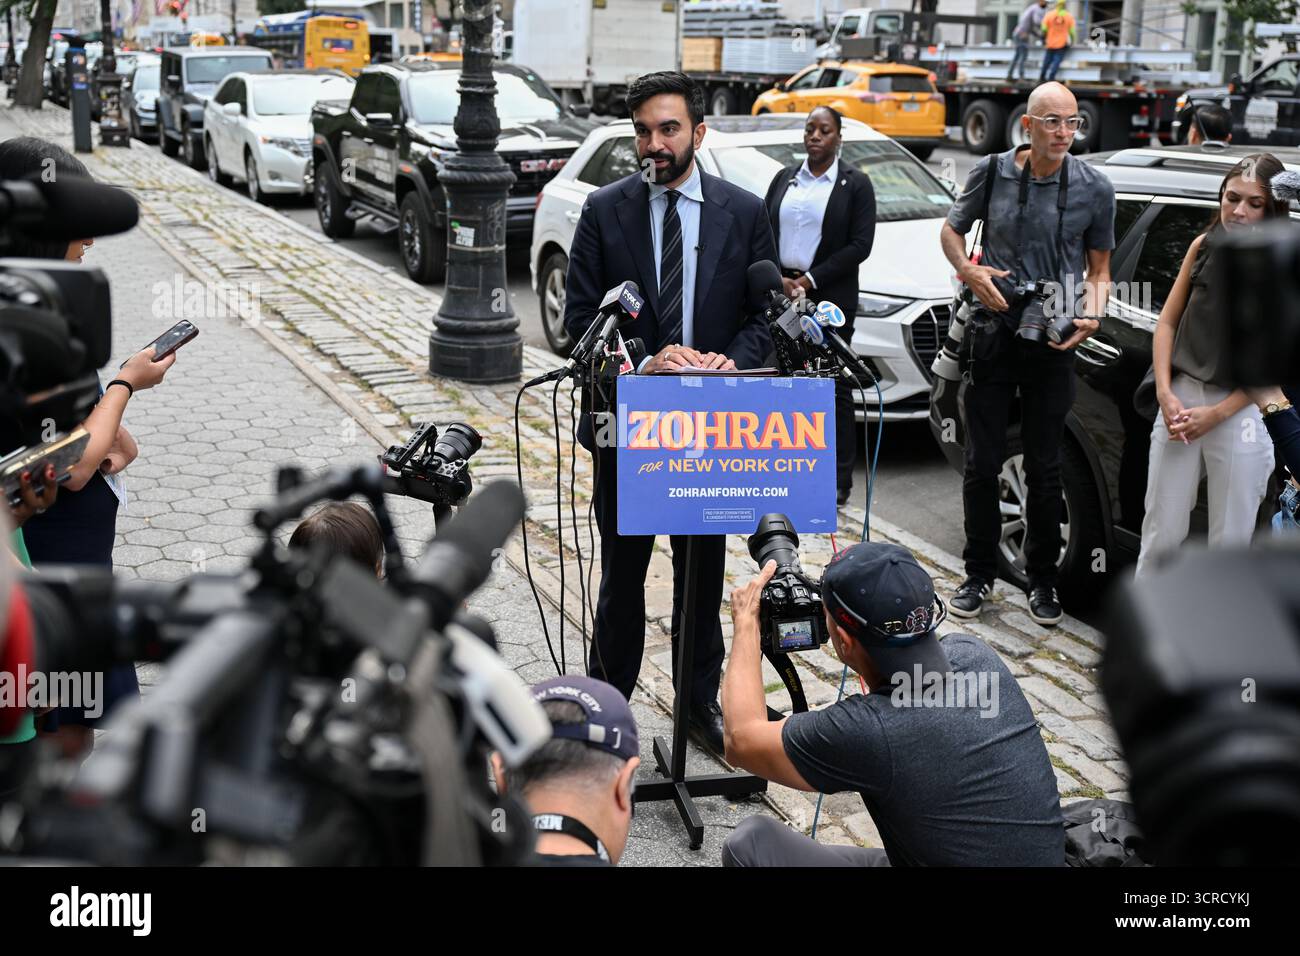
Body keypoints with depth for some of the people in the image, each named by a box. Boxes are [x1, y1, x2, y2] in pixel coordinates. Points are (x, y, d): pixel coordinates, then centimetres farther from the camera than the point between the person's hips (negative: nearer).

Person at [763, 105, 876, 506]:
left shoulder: (855, 184, 2)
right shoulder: (784, 178, 13)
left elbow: (859, 245, -5)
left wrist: (810, 280, -11)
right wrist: (776, 279, -6)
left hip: (829, 297, -3)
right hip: (780, 293, 3)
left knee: (833, 386, -1)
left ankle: (839, 477, 4)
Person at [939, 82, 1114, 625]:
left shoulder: (1094, 189, 0)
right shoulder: (992, 172, -1)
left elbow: (1099, 268, 8)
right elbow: (952, 229, 14)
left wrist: (1092, 316, -11)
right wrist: (969, 271, -7)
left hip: (1054, 340, 0)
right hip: (992, 331, 0)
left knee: (1044, 468, 6)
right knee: (982, 462, 5)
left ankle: (1042, 580, 19)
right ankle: (979, 574, 19)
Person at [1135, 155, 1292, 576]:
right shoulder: (1204, 245, 4)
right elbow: (1167, 322, 9)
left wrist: (1216, 414, -12)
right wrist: (1165, 394, -3)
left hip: (1241, 412, -3)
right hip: (1180, 401, 3)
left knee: (1230, 542, 7)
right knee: (1161, 534, 6)